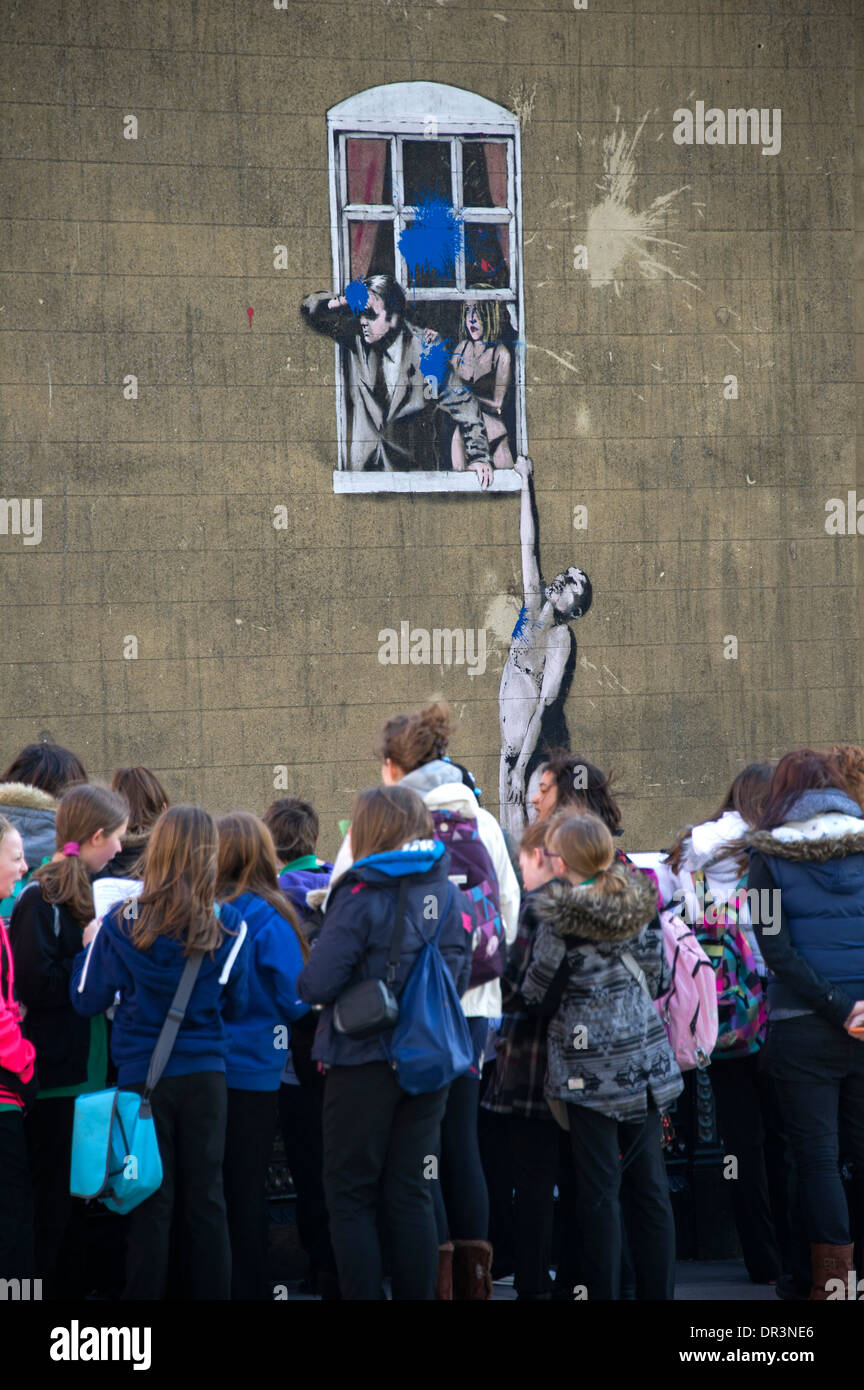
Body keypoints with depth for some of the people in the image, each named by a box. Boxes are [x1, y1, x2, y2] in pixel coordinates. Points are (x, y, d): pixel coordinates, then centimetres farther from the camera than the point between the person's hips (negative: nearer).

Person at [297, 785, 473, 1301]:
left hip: (364, 1062, -5)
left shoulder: (362, 897, -15)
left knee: (352, 1198, 4)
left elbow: (317, 984, -18)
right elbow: (461, 973, 12)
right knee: (413, 1197, 11)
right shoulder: (446, 892, 2)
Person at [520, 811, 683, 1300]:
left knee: (599, 1188, 0)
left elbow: (536, 990, -5)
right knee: (649, 1183, 8)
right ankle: (658, 1291, 10)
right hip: (647, 1059, 5)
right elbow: (661, 978, 12)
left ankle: (604, 1293, 0)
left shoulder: (561, 916, -12)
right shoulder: (642, 903, 3)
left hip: (590, 1068, -5)